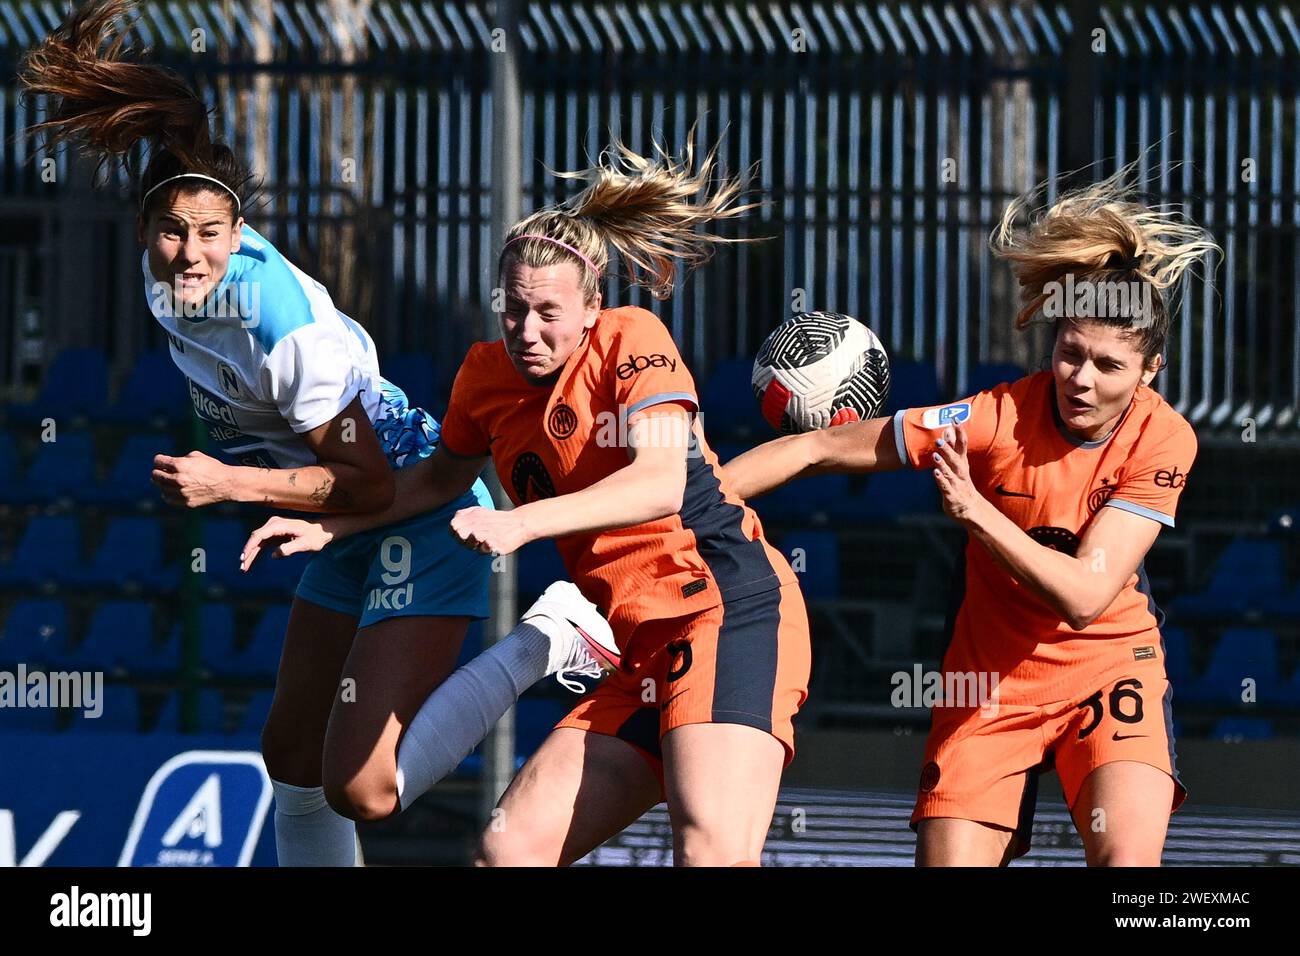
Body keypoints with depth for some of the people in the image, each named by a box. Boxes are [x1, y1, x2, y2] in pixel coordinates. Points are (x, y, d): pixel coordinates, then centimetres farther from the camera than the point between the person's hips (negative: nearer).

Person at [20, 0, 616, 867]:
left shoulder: (283, 326, -29)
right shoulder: (171, 278, -4)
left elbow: (370, 484, -25)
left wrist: (230, 484, -26)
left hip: (421, 514, -9)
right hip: (356, 539, 9)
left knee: (363, 790, -19)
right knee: (292, 761, 15)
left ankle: (546, 642, -8)